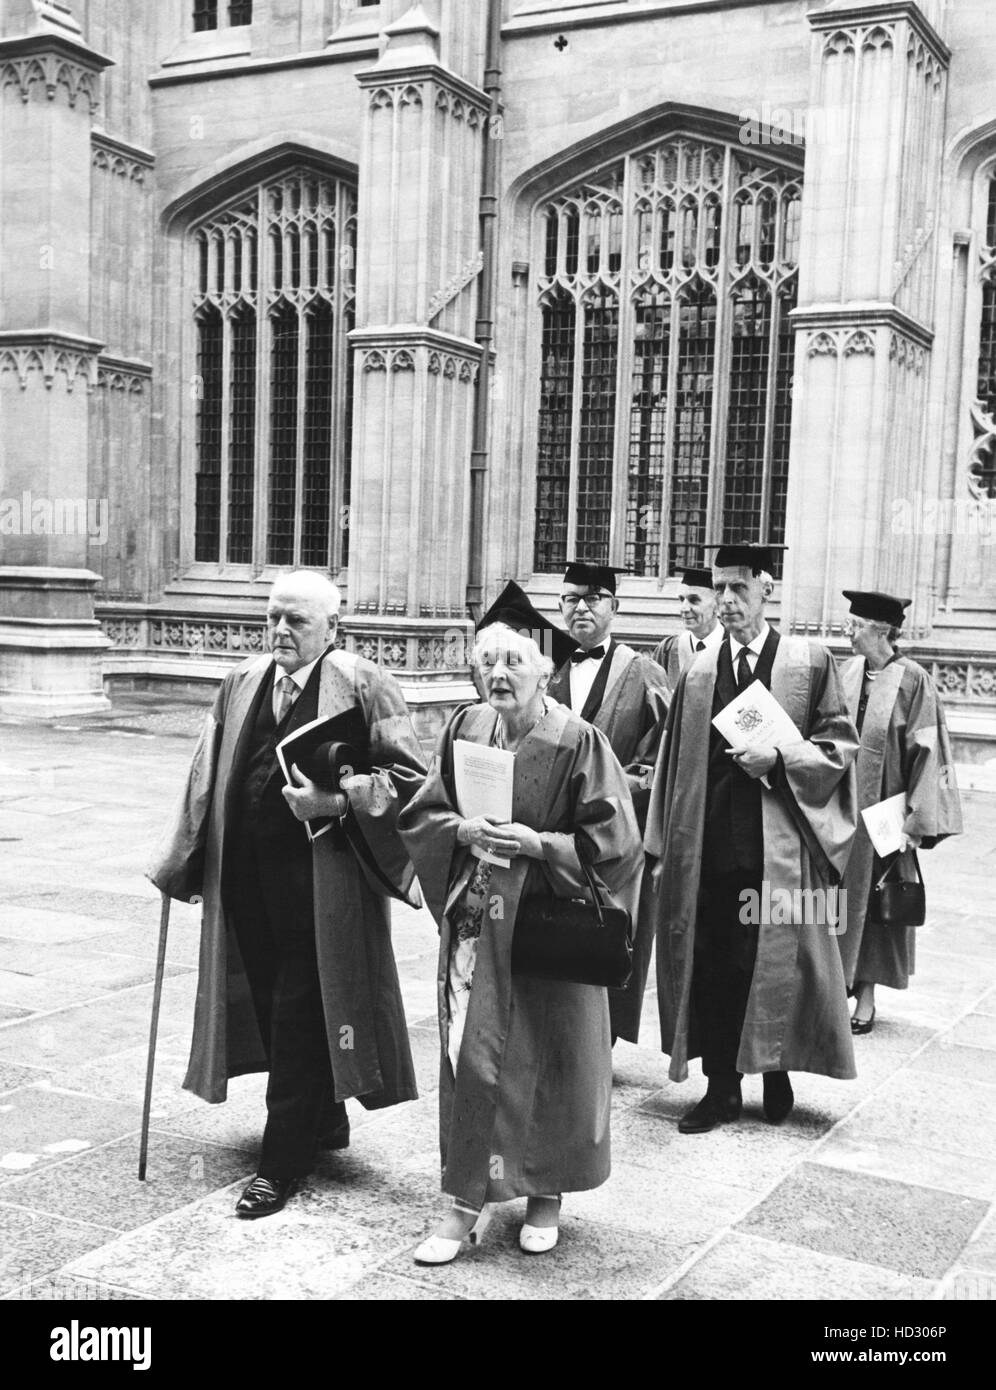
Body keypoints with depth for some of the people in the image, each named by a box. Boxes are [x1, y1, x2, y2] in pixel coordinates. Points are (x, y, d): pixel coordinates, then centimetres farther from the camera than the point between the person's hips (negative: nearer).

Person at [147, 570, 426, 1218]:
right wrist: (182, 865, 14)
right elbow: (208, 781, 17)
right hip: (247, 883, 6)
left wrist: (340, 800, -22)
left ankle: (284, 1161, 13)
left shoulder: (362, 686, -6)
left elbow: (409, 774, -9)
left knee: (302, 1017, -1)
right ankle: (325, 1124, 35)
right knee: (271, 1009, 14)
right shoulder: (241, 687, 11)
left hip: (321, 882, -6)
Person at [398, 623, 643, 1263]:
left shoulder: (577, 742, -10)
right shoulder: (466, 728, 2)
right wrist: (465, 831, -13)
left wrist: (537, 842, -20)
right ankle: (468, 1202, 15)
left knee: (548, 1059, 6)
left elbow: (614, 840, -10)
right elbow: (421, 814, 7)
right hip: (475, 922, 3)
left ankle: (546, 1192, 27)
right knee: (471, 1057, 3)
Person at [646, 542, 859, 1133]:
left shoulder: (810, 661, 1)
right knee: (712, 963, 4)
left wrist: (779, 755, -15)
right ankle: (722, 1088, 17)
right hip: (710, 845, 3)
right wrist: (667, 849, 7)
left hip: (781, 845, -2)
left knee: (776, 961, 3)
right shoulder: (699, 672, 8)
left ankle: (777, 1077, 24)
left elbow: (841, 745, 1)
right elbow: (677, 764, 9)